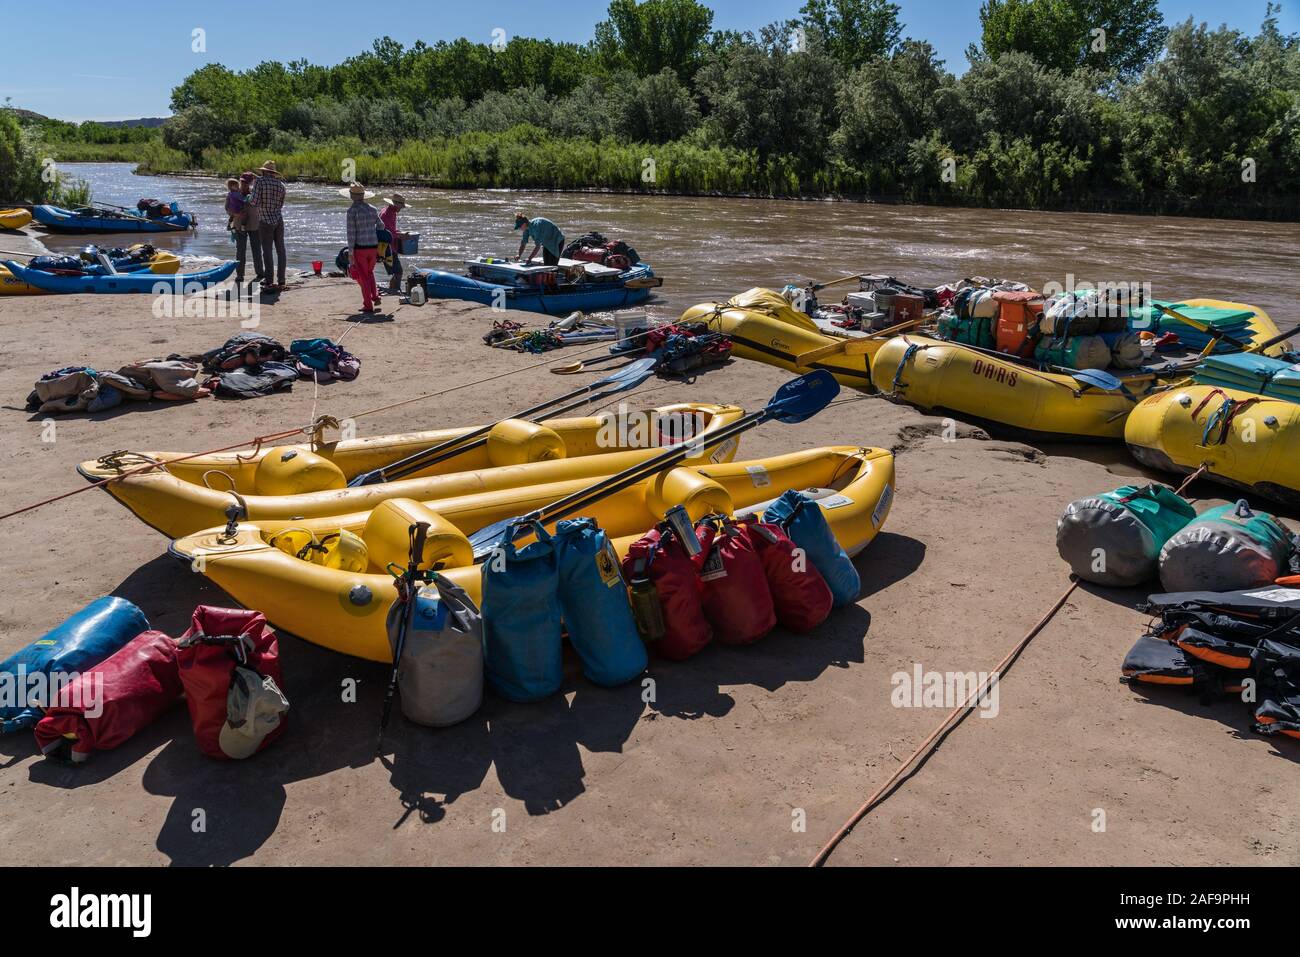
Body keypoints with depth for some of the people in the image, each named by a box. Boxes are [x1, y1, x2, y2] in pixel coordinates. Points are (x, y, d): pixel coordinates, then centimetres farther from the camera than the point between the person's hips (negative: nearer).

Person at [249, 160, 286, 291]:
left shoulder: (260, 182, -9)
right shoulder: (281, 185, 4)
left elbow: (255, 202, -14)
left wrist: (249, 197, 7)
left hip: (266, 222, -4)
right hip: (279, 220, 4)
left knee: (267, 252, -3)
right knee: (280, 250, 8)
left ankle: (269, 283, -4)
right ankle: (281, 281, 10)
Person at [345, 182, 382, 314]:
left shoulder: (352, 210, -10)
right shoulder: (373, 209, 5)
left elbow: (351, 233, -13)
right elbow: (380, 227, 11)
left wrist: (350, 252, -9)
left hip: (360, 248, -5)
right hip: (373, 246, 5)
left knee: (363, 277, 6)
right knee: (370, 272, 25)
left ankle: (368, 305, 6)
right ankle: (375, 296, 10)